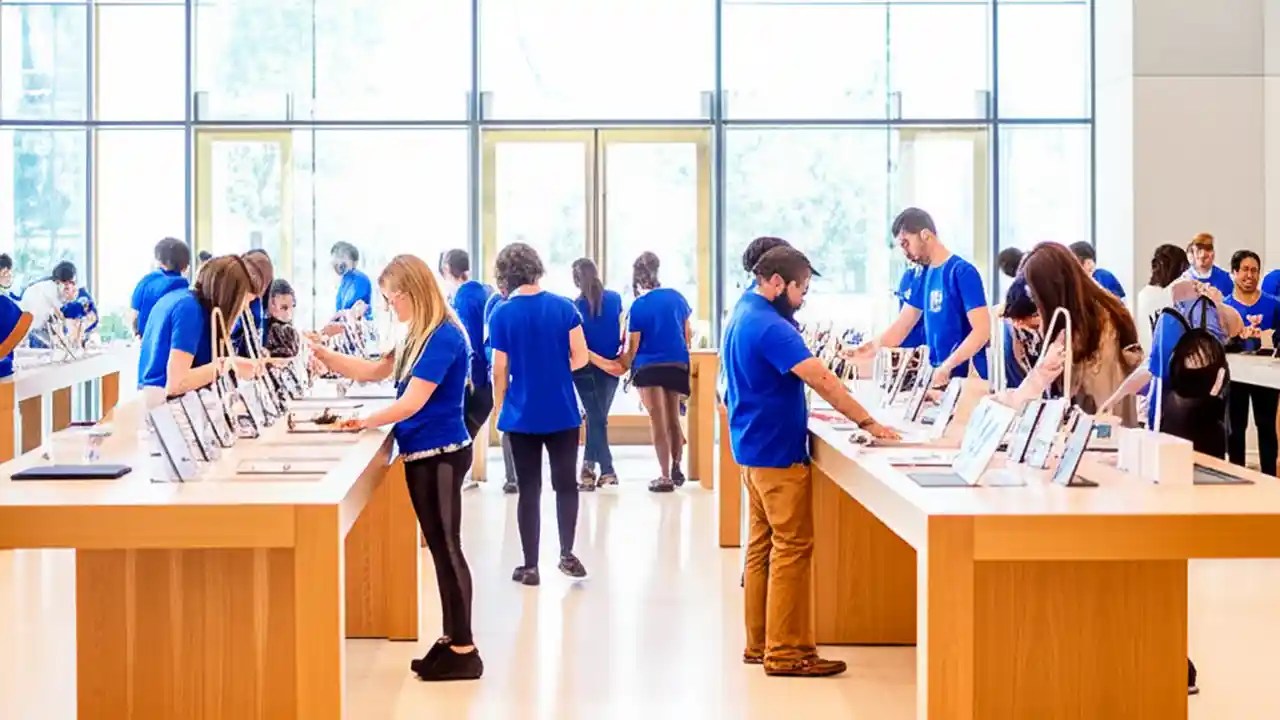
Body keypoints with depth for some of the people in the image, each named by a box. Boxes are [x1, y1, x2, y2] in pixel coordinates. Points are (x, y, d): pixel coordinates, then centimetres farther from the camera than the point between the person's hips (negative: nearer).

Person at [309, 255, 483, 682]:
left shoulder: (444, 337, -19)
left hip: (440, 455, -10)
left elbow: (412, 402, -23)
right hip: (424, 454, 10)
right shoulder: (420, 337, 12)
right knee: (439, 548, 13)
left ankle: (464, 651, 2)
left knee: (447, 548, -4)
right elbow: (374, 371, 18)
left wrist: (365, 422, -17)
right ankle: (451, 639, 21)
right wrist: (323, 355, 7)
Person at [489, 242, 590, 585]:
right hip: (563, 413, 1)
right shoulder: (564, 307, -4)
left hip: (522, 415, -1)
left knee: (529, 489, 6)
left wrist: (499, 408, 9)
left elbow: (500, 371, -5)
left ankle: (530, 566, 10)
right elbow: (580, 358, -4)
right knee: (566, 483, 14)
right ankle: (567, 555, 12)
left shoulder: (501, 315, -7)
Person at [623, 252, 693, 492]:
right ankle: (676, 469, 26)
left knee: (658, 421, 0)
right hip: (677, 365, 4)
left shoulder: (638, 306, -11)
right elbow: (688, 334, 10)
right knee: (673, 418, 17)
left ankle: (665, 476, -2)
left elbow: (633, 347, -9)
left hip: (649, 367, -4)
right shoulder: (676, 297, 2)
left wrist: (622, 366, 7)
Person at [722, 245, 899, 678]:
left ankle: (759, 643, 17)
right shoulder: (770, 327, -21)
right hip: (778, 452, -10)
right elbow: (822, 379, -26)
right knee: (792, 548, -6)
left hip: (755, 447, 10)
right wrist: (867, 422, -23)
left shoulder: (744, 315, 12)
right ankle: (785, 653, -3)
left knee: (764, 544, 13)